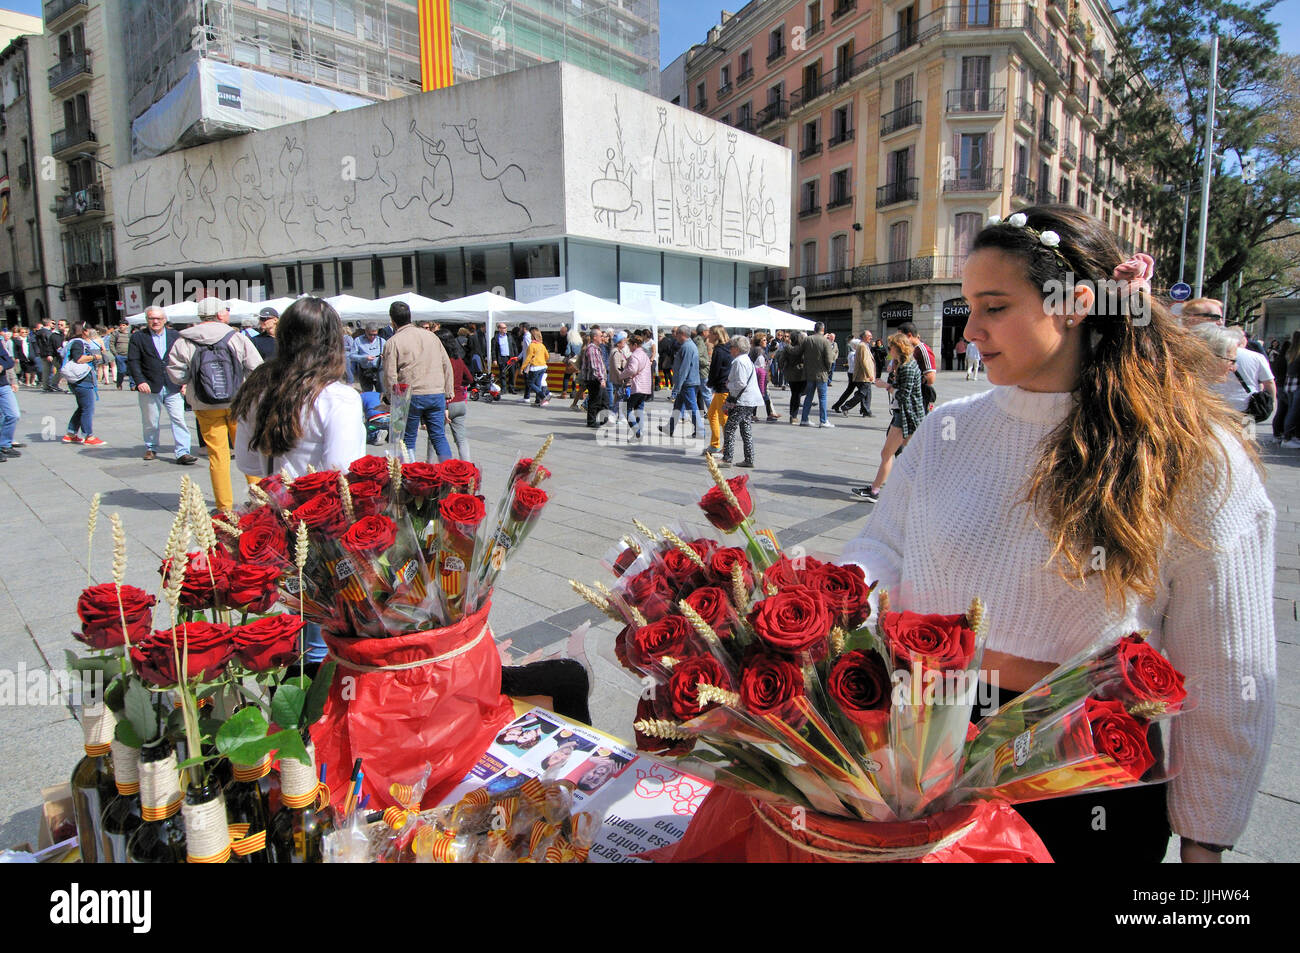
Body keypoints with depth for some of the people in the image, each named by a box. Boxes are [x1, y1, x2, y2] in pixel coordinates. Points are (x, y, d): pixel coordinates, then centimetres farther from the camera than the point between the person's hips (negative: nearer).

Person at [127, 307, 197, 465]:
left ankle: (182, 452, -7)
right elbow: (133, 362, 1)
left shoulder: (176, 336, 9)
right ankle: (151, 449, 28)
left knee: (179, 419, -7)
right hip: (149, 387, 0)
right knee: (150, 422, 9)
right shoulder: (138, 337, 5)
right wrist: (140, 381, -12)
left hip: (174, 387, 0)